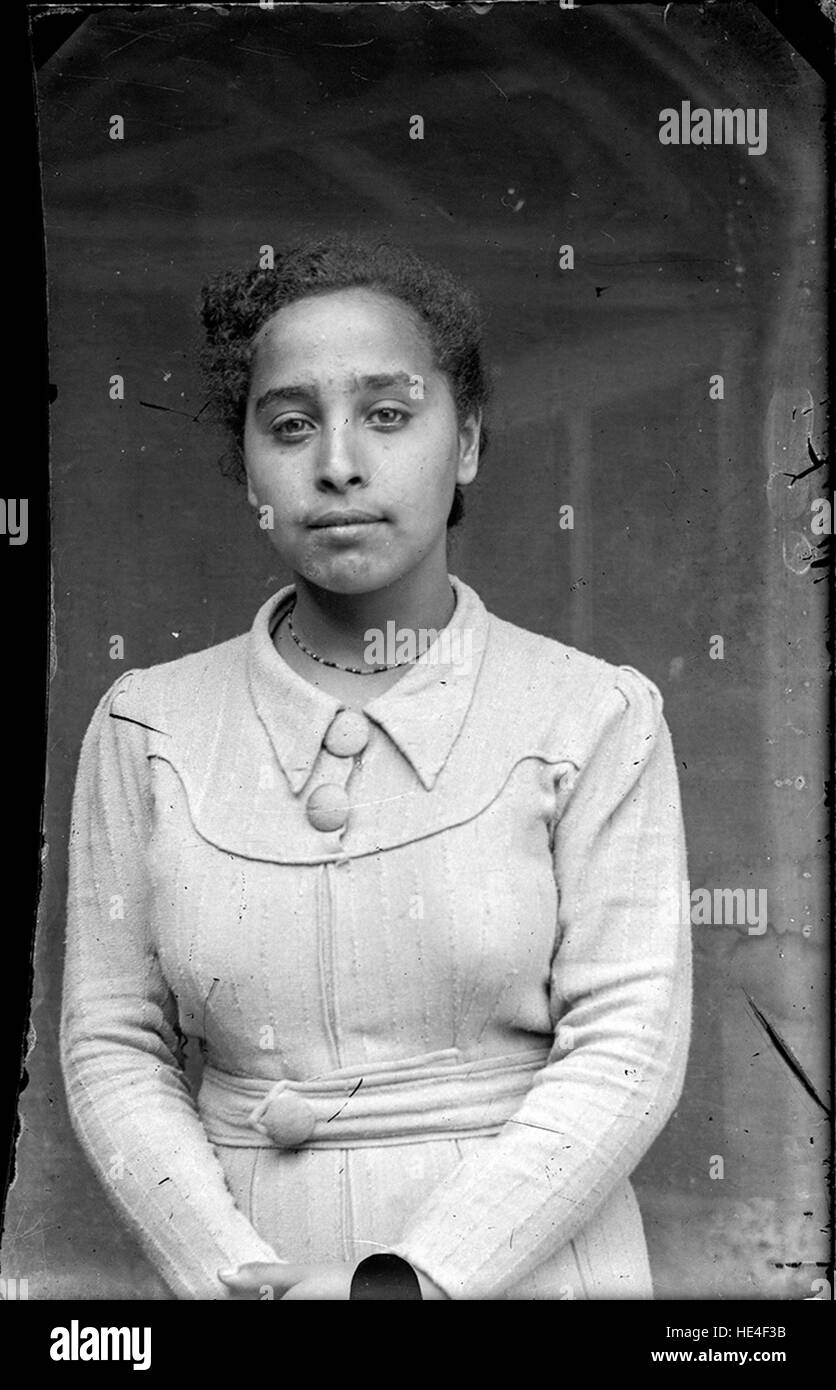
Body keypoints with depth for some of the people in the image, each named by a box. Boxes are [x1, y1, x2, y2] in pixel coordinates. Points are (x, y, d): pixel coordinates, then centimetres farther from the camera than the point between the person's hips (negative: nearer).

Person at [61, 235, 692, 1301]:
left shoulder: (597, 718, -9)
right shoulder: (148, 726, -3)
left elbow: (625, 1049, -12)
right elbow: (114, 1047, -2)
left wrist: (410, 1275, -20)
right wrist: (230, 1270, -16)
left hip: (520, 1262, -1)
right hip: (242, 1260, 2)